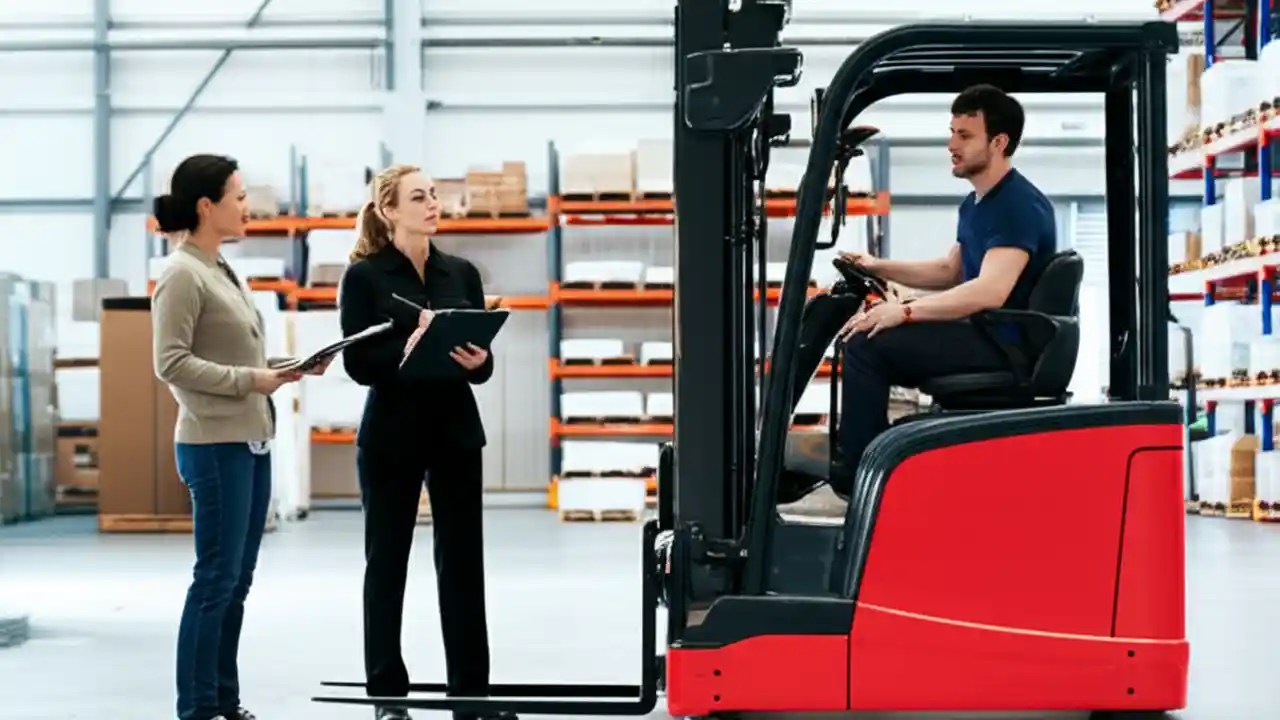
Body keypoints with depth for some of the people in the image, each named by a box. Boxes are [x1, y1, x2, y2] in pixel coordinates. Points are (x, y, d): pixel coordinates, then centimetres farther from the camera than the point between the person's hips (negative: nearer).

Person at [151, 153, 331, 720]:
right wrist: (252, 380, -19)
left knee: (237, 581, 12)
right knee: (216, 579, -4)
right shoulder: (183, 275, -12)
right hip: (215, 444, -9)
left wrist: (289, 370, 5)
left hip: (252, 440, 9)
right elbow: (172, 364, -18)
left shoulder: (221, 271, 15)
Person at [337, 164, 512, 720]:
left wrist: (475, 359, -14)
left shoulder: (462, 273, 8)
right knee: (386, 562, 5)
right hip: (392, 435, -4)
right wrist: (407, 349, -26)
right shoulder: (364, 277, -4)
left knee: (463, 562, 5)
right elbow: (358, 363, -10)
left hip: (455, 432, 4)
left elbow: (485, 362, 8)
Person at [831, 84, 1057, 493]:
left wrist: (906, 311, -28)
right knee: (861, 324, 13)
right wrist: (880, 268, 15)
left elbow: (990, 291, -29)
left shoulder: (1020, 205, -18)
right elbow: (950, 271, 27)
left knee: (867, 344, -19)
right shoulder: (974, 203, 14)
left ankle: (857, 471, -9)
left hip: (1005, 347, -11)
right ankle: (871, 453, 15)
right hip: (979, 334, 11)